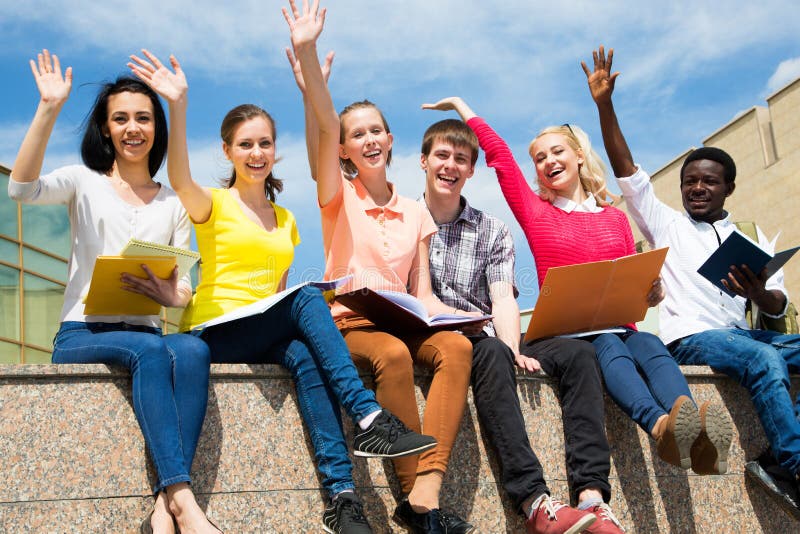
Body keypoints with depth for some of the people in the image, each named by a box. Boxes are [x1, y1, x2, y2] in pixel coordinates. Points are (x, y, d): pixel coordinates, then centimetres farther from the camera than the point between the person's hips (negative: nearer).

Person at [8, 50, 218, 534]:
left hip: (146, 332, 2)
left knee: (193, 349, -33)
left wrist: (176, 296, -13)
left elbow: (184, 283, 11)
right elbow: (22, 188, -12)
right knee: (152, 350, -36)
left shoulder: (174, 203, 17)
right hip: (82, 335, -2)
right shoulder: (85, 182, 10)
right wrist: (48, 111, -19)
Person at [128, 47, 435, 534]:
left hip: (266, 339, 4)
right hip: (213, 334, -4)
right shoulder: (215, 205, 5)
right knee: (308, 299, -29)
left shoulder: (285, 220, 20)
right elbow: (179, 179, -19)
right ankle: (369, 417, -35)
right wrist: (178, 106, -30)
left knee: (304, 357, -32)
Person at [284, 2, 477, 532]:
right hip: (348, 324, -3)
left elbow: (423, 294, 11)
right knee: (393, 353, -37)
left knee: (456, 346, -30)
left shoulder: (414, 212, 17)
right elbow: (324, 127, -11)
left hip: (402, 324, 3)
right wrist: (307, 52, -24)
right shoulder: (339, 197, 7)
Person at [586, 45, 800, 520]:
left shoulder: (752, 237, 22)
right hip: (692, 336, -4)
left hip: (746, 333, 4)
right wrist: (604, 104, -2)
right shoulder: (666, 224, 17)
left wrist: (759, 294, -12)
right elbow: (627, 171, 6)